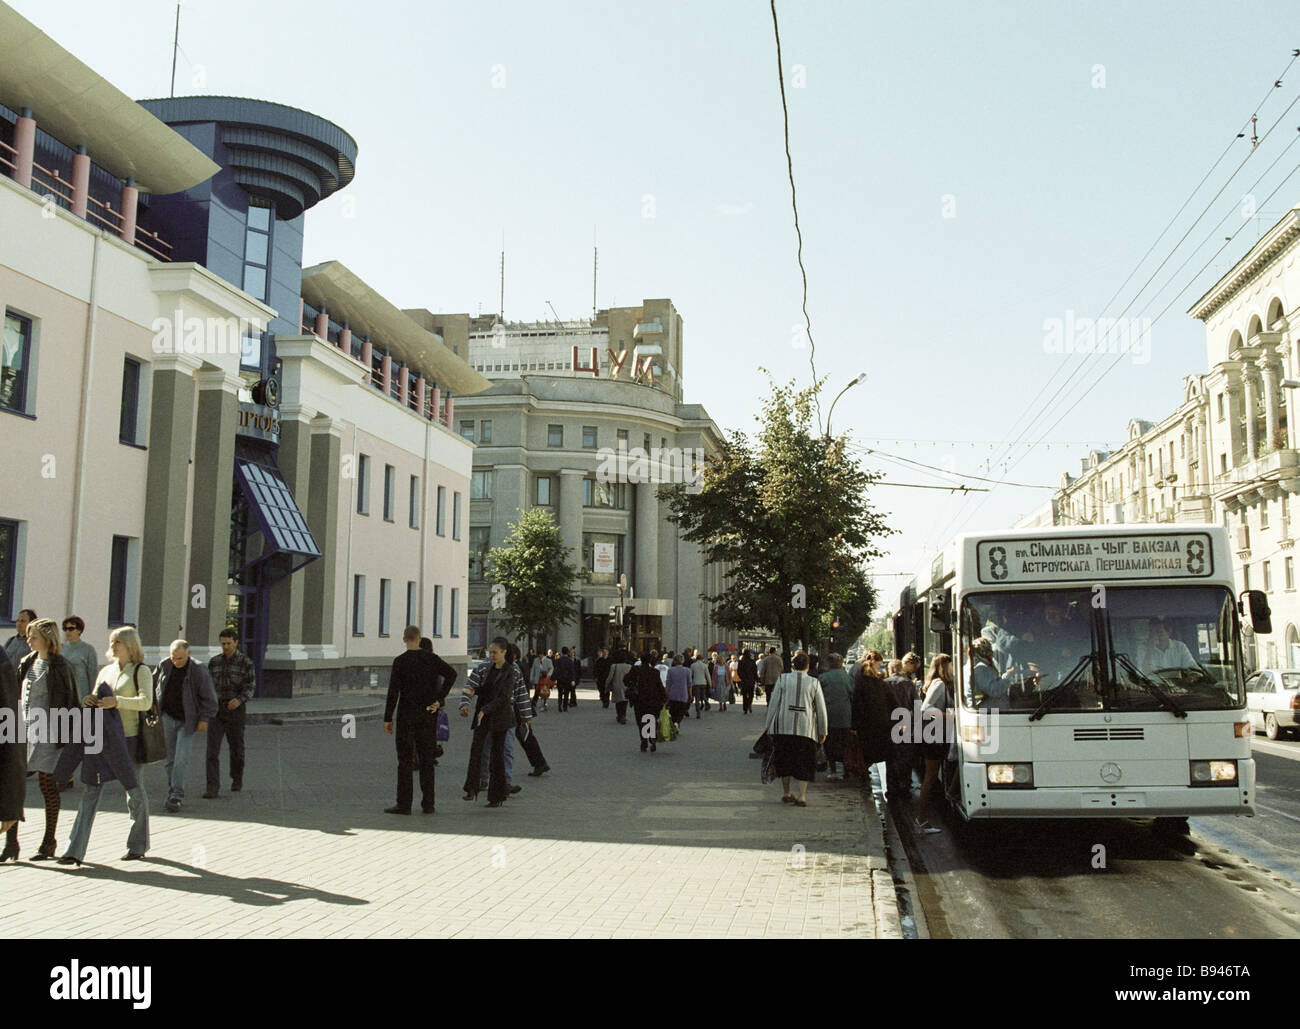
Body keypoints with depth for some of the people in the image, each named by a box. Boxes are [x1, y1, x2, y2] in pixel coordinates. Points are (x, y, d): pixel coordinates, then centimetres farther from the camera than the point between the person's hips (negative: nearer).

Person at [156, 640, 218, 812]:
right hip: (167, 718, 4)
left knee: (181, 758, -12)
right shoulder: (164, 665, -3)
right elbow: (153, 683, 16)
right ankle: (172, 793, 19)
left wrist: (204, 719, -10)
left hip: (187, 721, -4)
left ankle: (177, 796, -10)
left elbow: (209, 697, -7)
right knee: (170, 758, 9)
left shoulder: (199, 671, -14)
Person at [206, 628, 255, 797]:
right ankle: (213, 787, -12)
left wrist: (239, 700, -27)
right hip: (216, 709, 2)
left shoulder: (245, 662, -3)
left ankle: (237, 779, 32)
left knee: (236, 747, 10)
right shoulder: (214, 662, 7)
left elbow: (250, 687, -9)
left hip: (235, 709, -2)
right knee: (212, 747, -10)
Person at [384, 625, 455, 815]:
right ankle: (428, 804, 9)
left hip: (407, 715, -3)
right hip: (428, 715, 3)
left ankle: (404, 804, 0)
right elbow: (451, 673, -9)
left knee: (405, 760, 1)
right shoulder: (431, 658, 3)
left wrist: (387, 718, -6)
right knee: (427, 760, 8)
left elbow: (393, 691, -10)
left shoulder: (400, 661, -7)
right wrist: (439, 700, -7)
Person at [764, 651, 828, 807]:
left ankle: (786, 793, 19)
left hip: (784, 725, 0)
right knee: (804, 763, 6)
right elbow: (821, 709, 5)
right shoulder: (814, 683, 2)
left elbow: (773, 703, 1)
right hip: (806, 728, 0)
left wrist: (768, 725, 9)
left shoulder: (782, 679, 1)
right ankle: (802, 796, 1)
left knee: (784, 760, 13)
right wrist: (823, 732, 13)